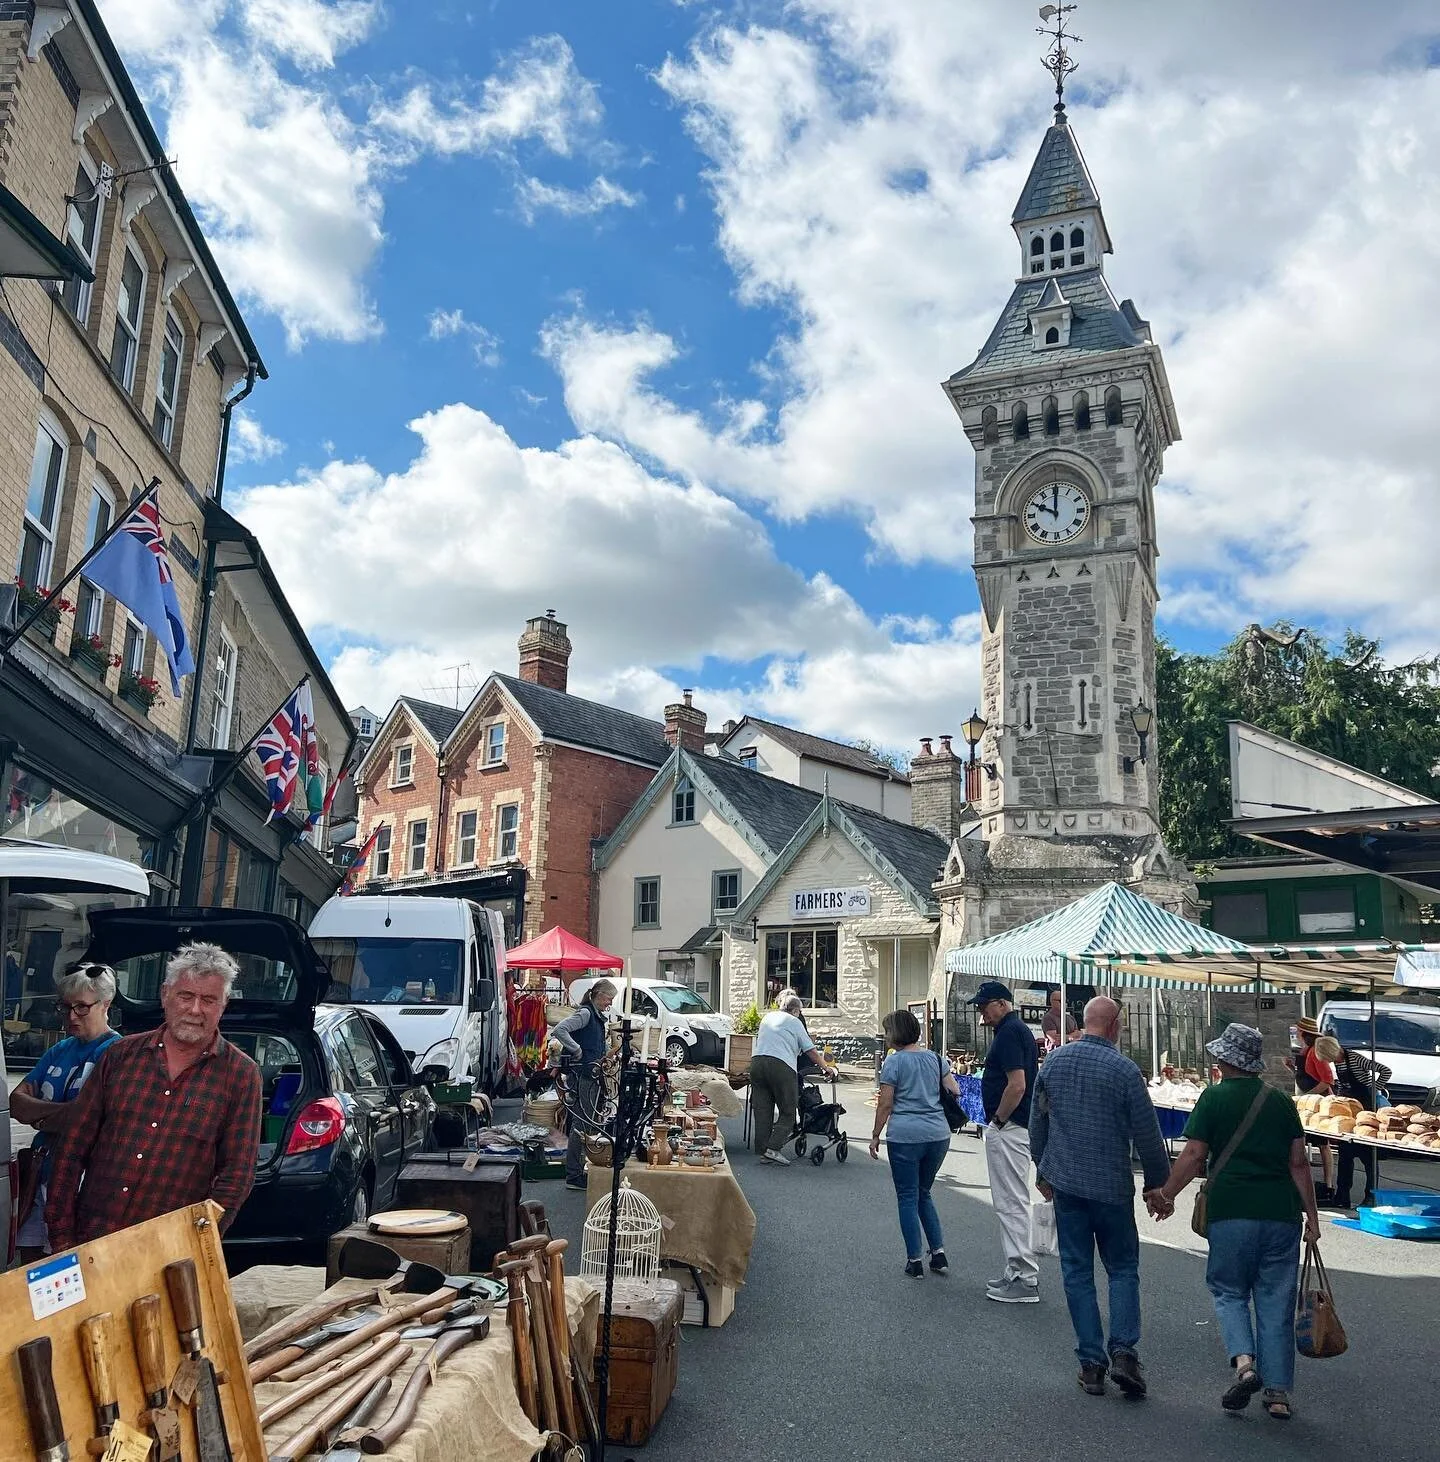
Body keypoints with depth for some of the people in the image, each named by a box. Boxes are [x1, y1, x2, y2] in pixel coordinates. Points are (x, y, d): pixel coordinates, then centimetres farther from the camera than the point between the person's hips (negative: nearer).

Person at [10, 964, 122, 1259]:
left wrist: (37, 1115, -3)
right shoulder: (59, 1051, 15)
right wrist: (61, 1111, -11)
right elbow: (16, 1101, 7)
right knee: (30, 1260, 10)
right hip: (41, 1172, 7)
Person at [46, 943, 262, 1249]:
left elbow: (238, 1172, -6)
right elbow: (73, 1147, 6)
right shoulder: (121, 1054, 4)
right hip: (89, 1236, 2)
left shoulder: (241, 1074, -4)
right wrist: (61, 1234, 2)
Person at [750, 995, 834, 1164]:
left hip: (757, 1061, 6)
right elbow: (811, 1051, 10)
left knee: (762, 1111, 10)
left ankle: (762, 1151, 9)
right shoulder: (795, 1022, 10)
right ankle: (773, 1148, -8)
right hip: (781, 1065, -5)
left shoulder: (767, 1017, 25)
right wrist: (826, 1067, 23)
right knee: (788, 1112, 3)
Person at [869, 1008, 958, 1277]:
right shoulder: (934, 1057, 8)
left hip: (905, 1136, -5)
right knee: (924, 1194, 20)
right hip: (938, 1134, 6)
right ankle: (938, 1252, 14)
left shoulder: (894, 1060, -8)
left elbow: (885, 1104, -8)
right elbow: (955, 1090, 11)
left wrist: (875, 1136, 1)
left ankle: (914, 1261, 9)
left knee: (908, 1197, 6)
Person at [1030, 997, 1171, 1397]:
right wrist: (1155, 1183, 6)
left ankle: (1091, 1363, 10)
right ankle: (1123, 1351, -2)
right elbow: (1147, 1132, -7)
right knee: (1123, 1269, 12)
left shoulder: (1053, 1061, 2)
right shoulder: (1124, 1069, -11)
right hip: (1112, 1185, -3)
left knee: (1077, 1272, 9)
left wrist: (1043, 1170, 21)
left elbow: (1037, 1121, 10)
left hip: (1065, 1183, 3)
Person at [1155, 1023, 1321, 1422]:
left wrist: (1165, 1194, 6)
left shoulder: (1214, 1098, -2)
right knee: (1275, 1302, 11)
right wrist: (1311, 1215, 12)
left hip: (1231, 1212, -3)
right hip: (1281, 1212, 3)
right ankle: (1278, 1393, 11)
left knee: (1228, 1291, 13)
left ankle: (1244, 1361, -9)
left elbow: (1194, 1156, -5)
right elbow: (1299, 1163, 7)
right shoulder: (1281, 1100, 8)